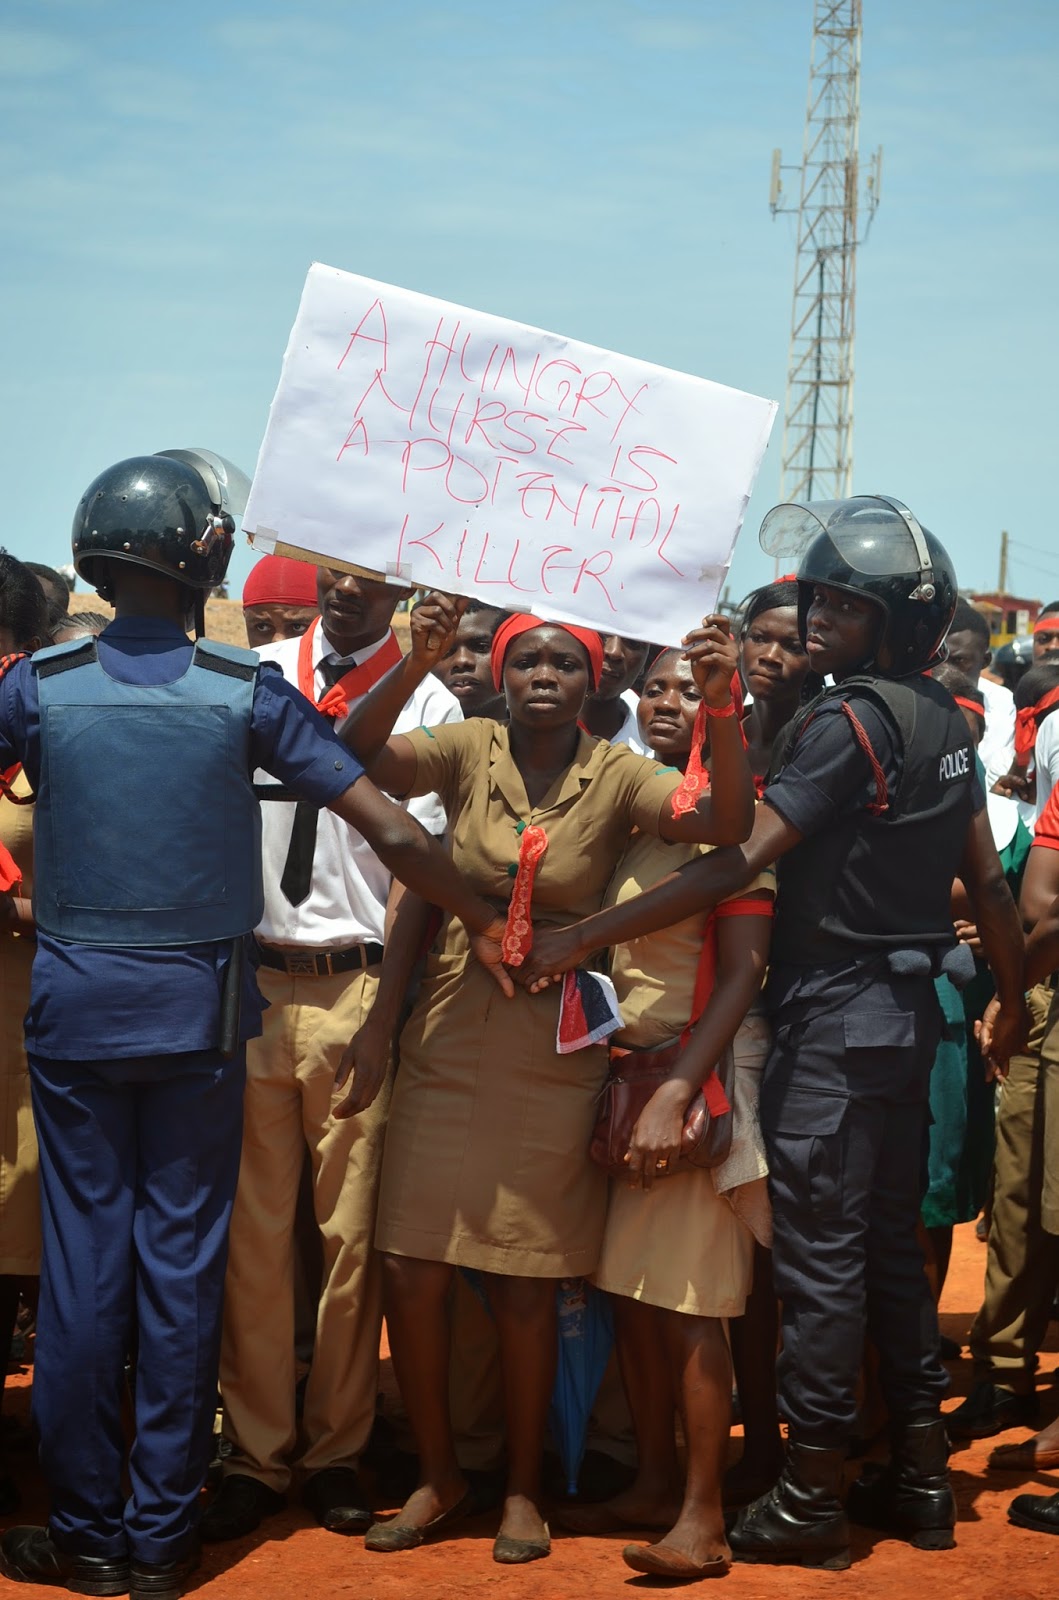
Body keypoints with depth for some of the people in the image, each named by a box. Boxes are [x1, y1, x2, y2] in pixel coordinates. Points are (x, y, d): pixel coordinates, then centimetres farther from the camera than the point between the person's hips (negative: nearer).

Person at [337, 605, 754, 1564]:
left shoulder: (616, 776, -5)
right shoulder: (469, 752, -1)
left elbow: (728, 822, -19)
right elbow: (362, 756, -17)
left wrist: (722, 710, -35)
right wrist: (414, 663, -34)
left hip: (552, 1057, -1)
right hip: (448, 1044, 1)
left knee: (525, 1286, 5)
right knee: (410, 1274, 2)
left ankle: (524, 1489, 23)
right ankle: (439, 1477, 21)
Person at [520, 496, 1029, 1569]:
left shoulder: (846, 724, -17)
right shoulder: (944, 722, 9)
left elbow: (738, 863, -24)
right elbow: (988, 882, 13)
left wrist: (580, 939, -25)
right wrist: (1012, 1002, 27)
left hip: (836, 1012, -9)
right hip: (909, 1005, 9)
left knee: (819, 1250, -2)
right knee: (890, 1242, 15)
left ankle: (810, 1497, 5)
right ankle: (920, 1478, 22)